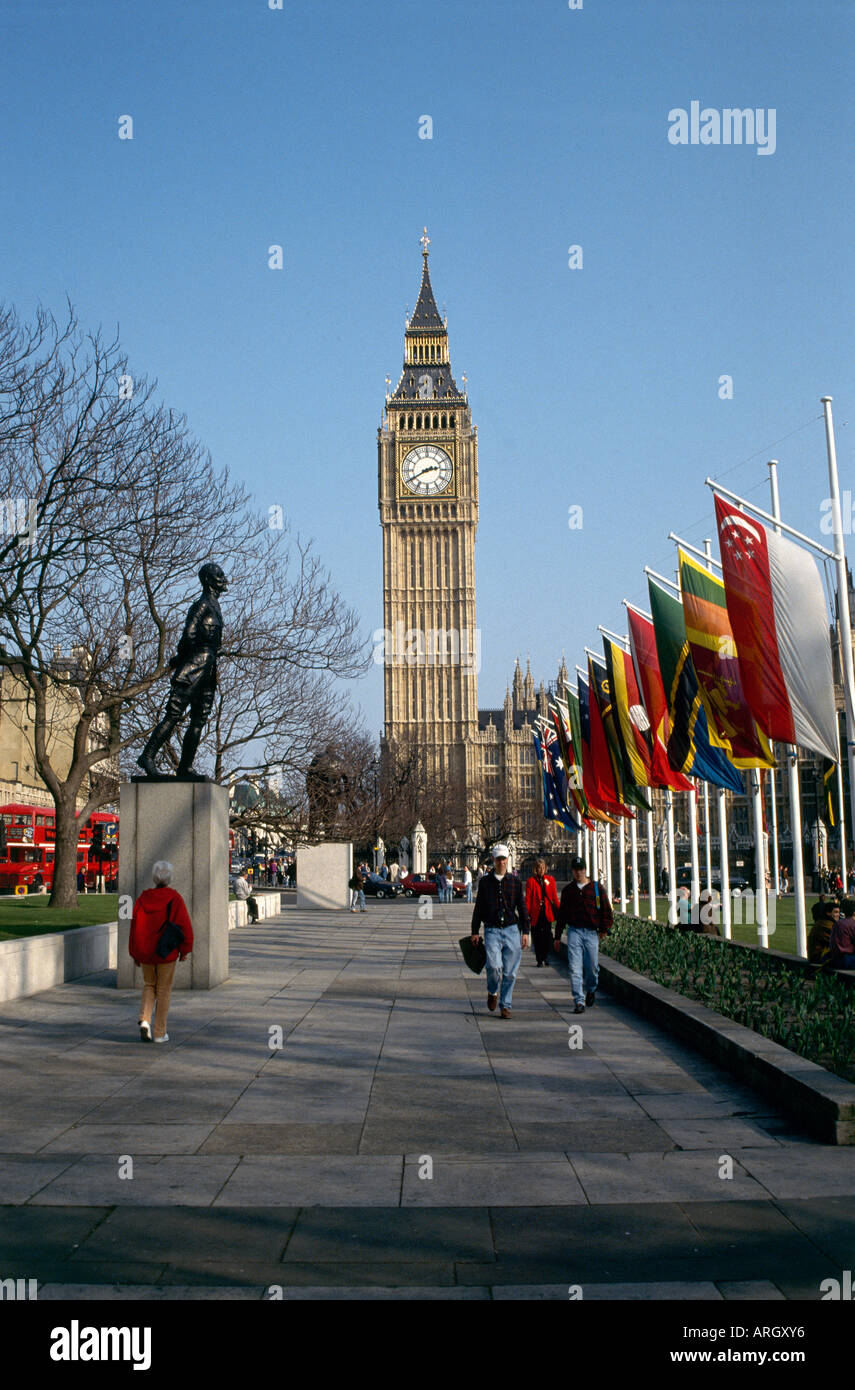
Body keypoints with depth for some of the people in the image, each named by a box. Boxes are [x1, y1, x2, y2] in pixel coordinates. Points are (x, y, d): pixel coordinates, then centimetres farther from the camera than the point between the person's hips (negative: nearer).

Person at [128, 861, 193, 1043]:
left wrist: (135, 953, 12)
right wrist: (184, 950, 3)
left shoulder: (143, 898, -1)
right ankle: (160, 1033, 10)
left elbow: (134, 925, 3)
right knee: (163, 990, 8)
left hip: (145, 953, 3)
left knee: (148, 985, 20)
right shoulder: (175, 898, -9)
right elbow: (184, 925, -9)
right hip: (167, 953, -3)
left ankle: (144, 1020, -2)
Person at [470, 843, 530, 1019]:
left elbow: (522, 908, 11)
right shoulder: (485, 881, 7)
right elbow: (478, 908, 10)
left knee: (510, 972, 1)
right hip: (492, 930, -1)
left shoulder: (515, 882, 8)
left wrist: (525, 932, 4)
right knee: (494, 966, -17)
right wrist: (475, 932, 6)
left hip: (512, 930, 1)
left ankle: (506, 1005, 14)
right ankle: (492, 992, 12)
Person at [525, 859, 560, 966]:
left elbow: (554, 897, 11)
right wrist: (527, 913, -8)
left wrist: (557, 911, 6)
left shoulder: (550, 879, 8)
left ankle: (545, 957, 14)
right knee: (537, 937, 3)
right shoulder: (531, 881, 0)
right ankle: (540, 960, 12)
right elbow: (528, 899, -1)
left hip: (547, 912, 1)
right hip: (536, 912, -1)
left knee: (548, 935, -5)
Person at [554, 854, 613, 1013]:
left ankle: (591, 990, 36)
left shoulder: (597, 888, 5)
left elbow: (606, 910, 7)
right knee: (575, 968, -9)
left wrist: (604, 928, -3)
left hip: (592, 932, 0)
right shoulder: (568, 890, 9)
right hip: (574, 931, 1)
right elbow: (561, 914, 15)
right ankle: (579, 1001, -9)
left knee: (592, 967, 6)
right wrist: (557, 936, 14)